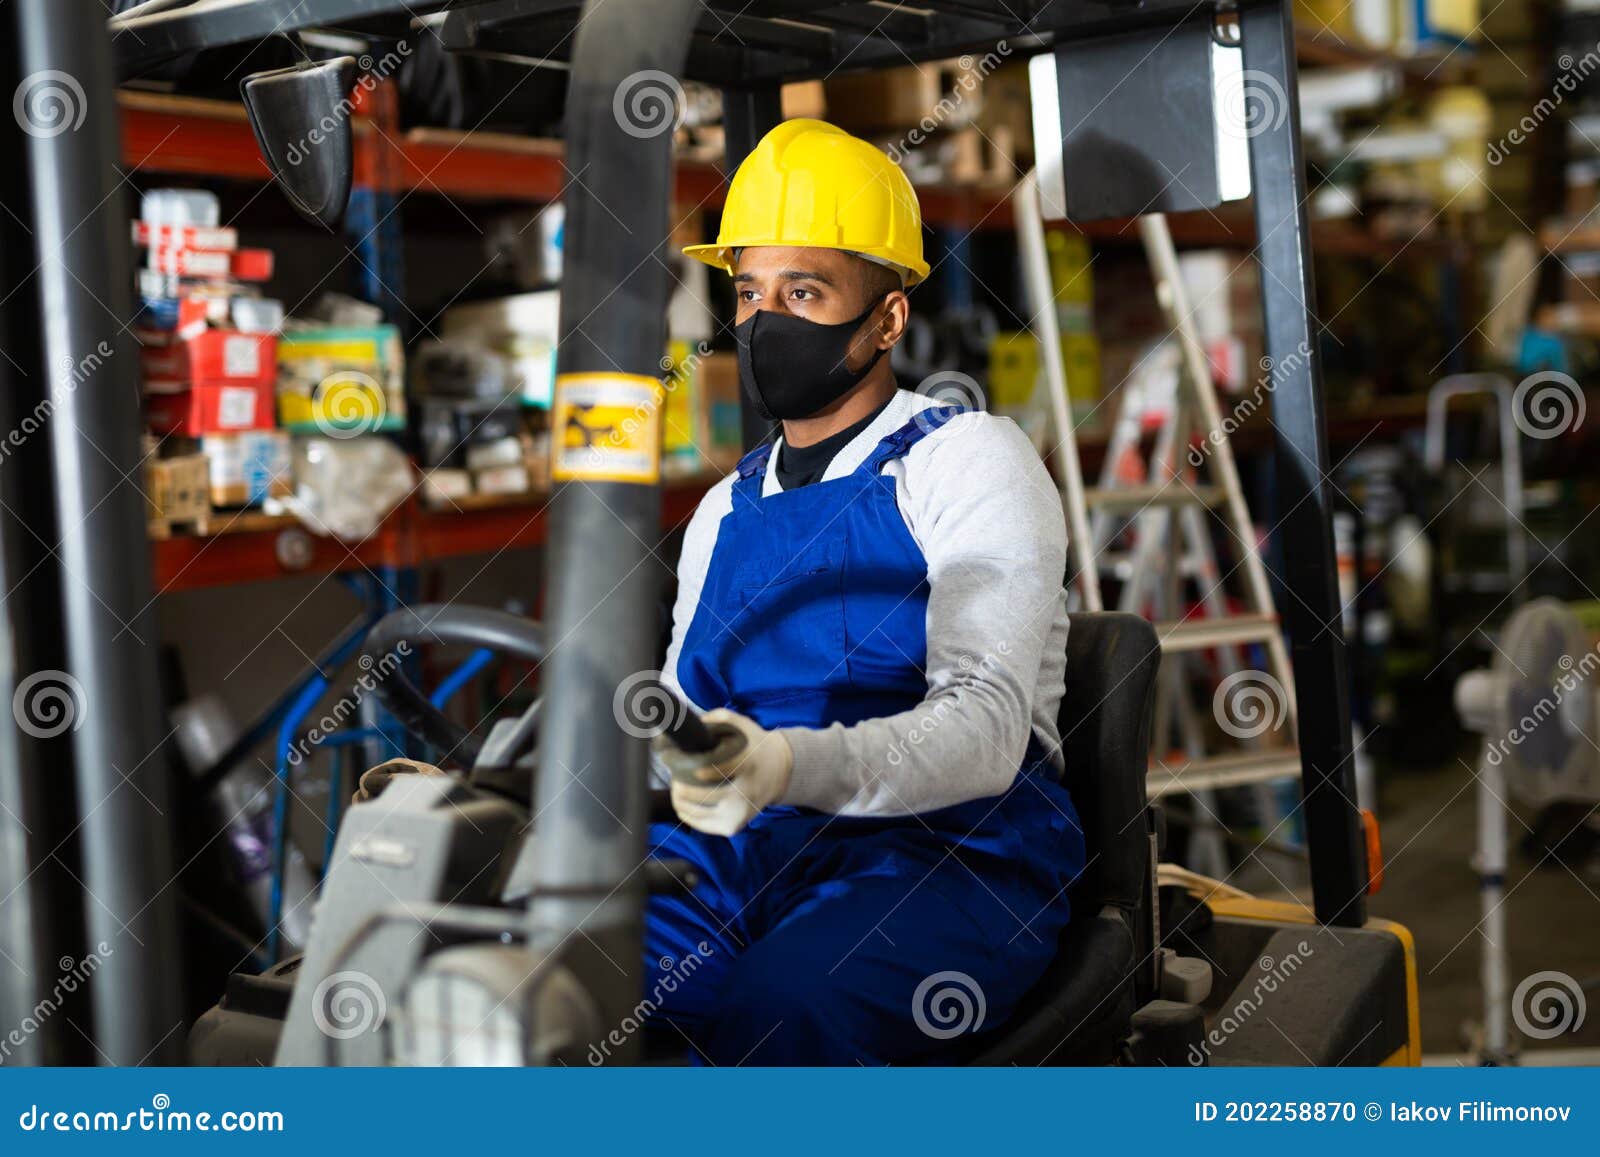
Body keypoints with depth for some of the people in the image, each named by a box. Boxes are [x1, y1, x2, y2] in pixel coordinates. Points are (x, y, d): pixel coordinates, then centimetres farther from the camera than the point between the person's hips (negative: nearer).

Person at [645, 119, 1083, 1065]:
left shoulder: (971, 460, 0)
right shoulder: (725, 511, 21)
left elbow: (984, 732, -15)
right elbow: (676, 746, 22)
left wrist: (791, 766, -34)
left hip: (955, 856, -5)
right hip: (746, 858, 5)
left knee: (779, 1009, -36)